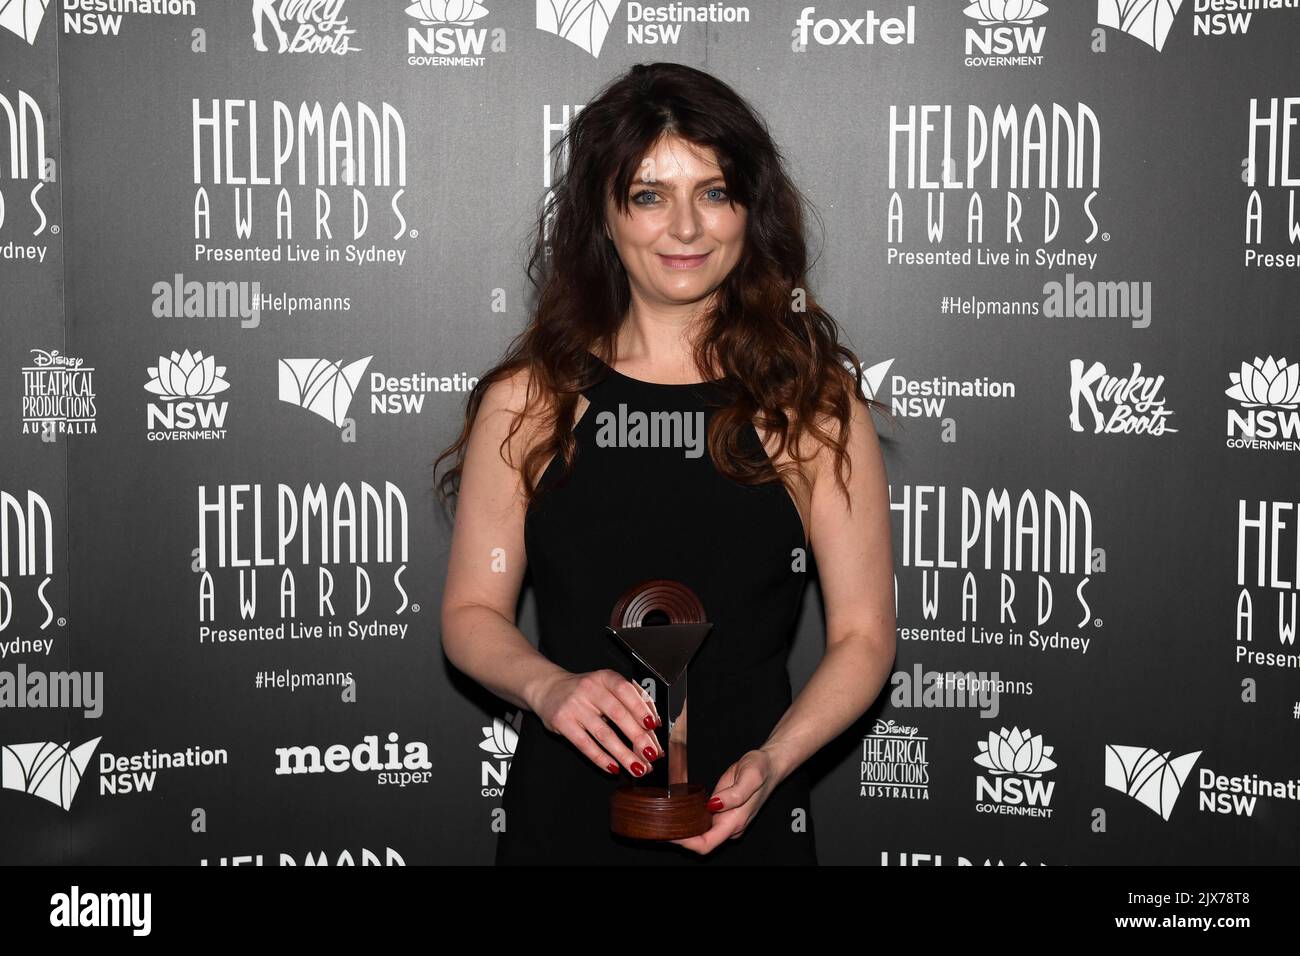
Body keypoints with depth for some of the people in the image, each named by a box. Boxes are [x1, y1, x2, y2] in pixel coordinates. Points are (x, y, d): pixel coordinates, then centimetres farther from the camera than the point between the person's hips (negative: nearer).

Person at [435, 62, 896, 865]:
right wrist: (548, 686, -18)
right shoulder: (527, 401, -2)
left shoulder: (814, 401, -4)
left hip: (748, 824, 0)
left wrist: (772, 761, -19)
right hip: (563, 819, 1)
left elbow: (863, 634, -4)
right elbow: (473, 613, 2)